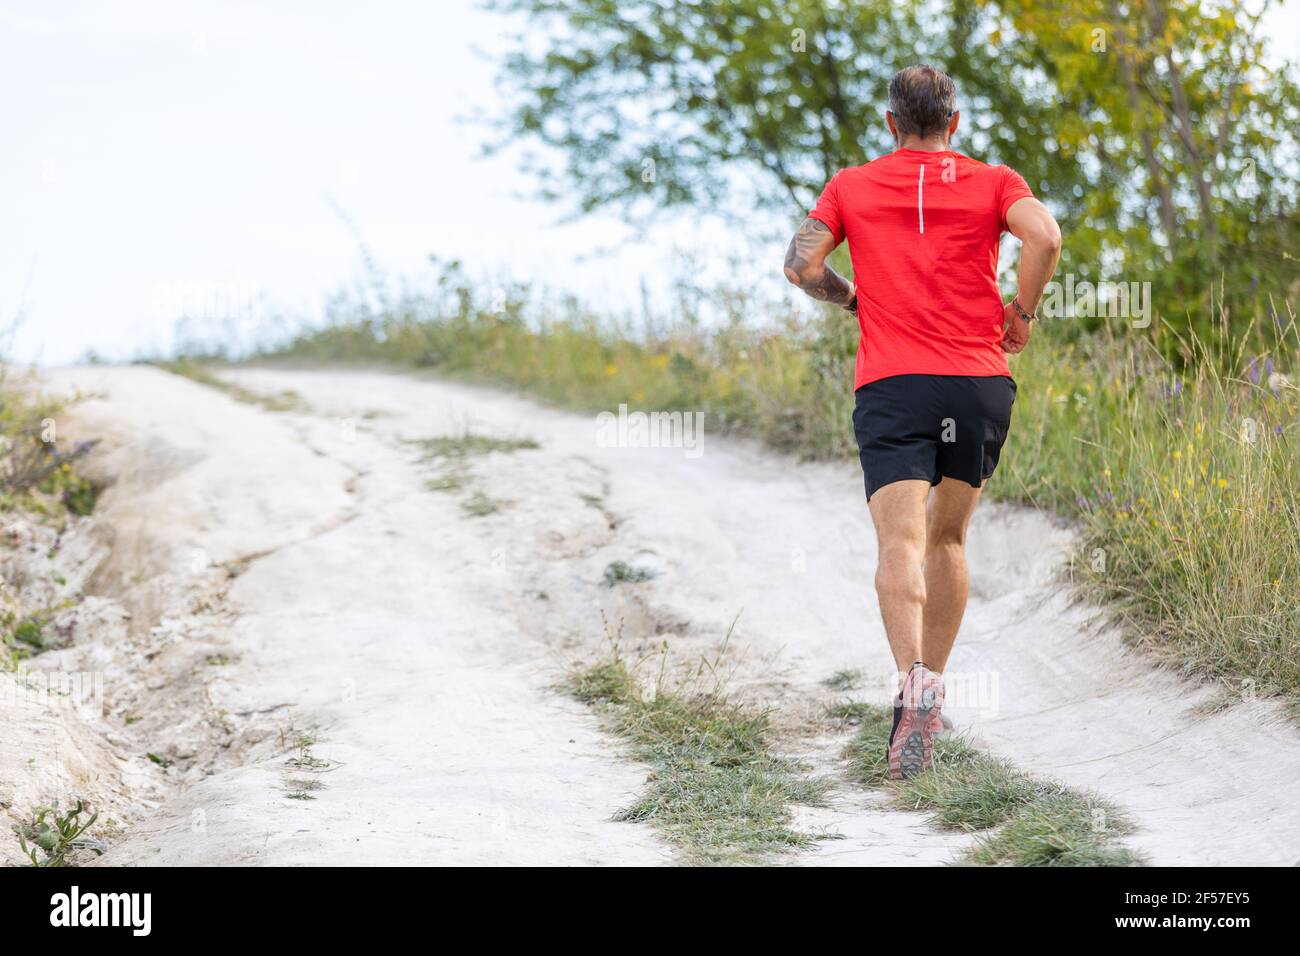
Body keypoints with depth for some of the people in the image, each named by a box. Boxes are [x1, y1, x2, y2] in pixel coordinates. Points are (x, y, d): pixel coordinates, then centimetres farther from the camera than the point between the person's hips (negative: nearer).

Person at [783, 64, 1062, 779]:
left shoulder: (851, 186, 12)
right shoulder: (994, 182, 10)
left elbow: (801, 263, 0)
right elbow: (1044, 238, -9)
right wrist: (1022, 312, 5)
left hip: (891, 385, -1)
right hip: (981, 381, 2)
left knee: (900, 543, -12)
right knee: (948, 537, 19)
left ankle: (913, 683, -35)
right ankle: (931, 689, 23)